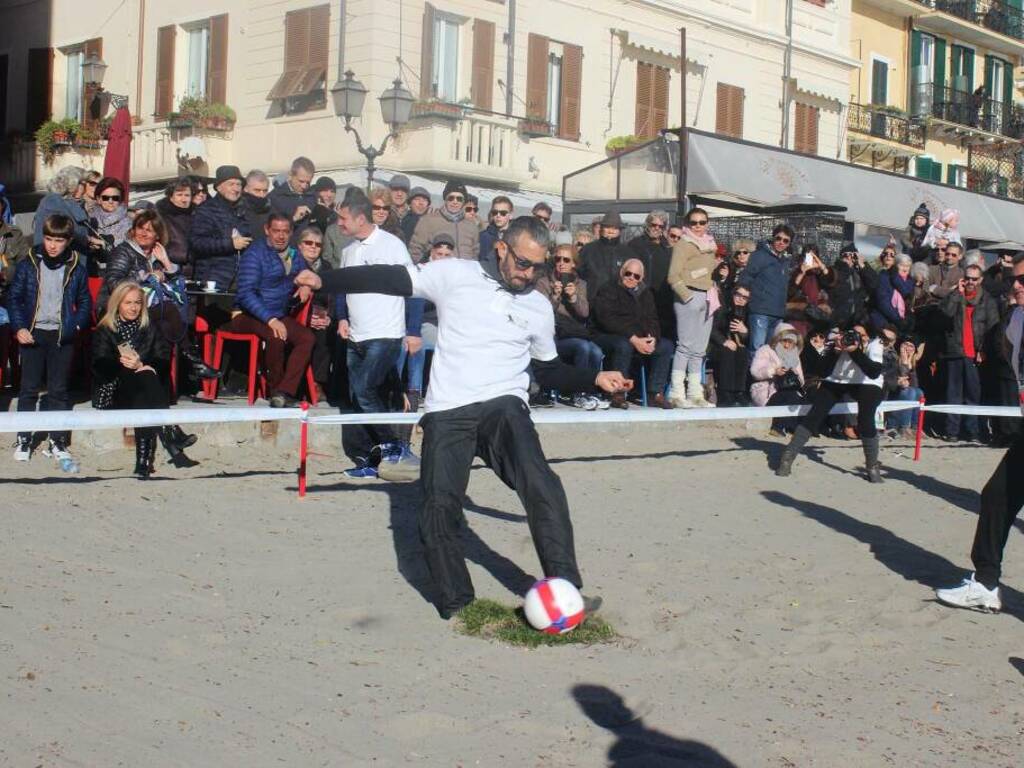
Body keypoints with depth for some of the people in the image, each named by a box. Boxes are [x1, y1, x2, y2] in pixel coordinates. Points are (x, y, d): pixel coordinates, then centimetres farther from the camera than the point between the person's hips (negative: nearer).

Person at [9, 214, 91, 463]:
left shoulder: (76, 267, 2)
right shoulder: (28, 264, -1)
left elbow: (85, 301, 10)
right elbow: (14, 297, 3)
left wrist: (77, 325, -5)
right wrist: (19, 327, -8)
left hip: (62, 337, 1)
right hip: (33, 333, 0)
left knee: (59, 390, 6)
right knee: (29, 388, 4)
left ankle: (58, 442, 13)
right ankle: (23, 440, 12)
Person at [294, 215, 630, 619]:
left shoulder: (540, 308, 13)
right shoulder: (456, 275, 2)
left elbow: (548, 369, 25)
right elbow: (393, 279, 1)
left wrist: (595, 379, 13)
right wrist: (324, 279, -4)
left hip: (504, 405, 1)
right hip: (447, 411, -1)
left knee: (541, 487, -23)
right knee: (439, 511, -8)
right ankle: (456, 602, 8)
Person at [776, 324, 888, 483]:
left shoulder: (875, 345, -25)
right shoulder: (838, 338, -21)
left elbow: (874, 372, -36)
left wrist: (855, 351, -43)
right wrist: (835, 350, -37)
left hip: (866, 384, -2)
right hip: (836, 381, 2)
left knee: (865, 421, -24)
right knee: (814, 415, -13)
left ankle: (873, 465, -4)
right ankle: (787, 457, -8)